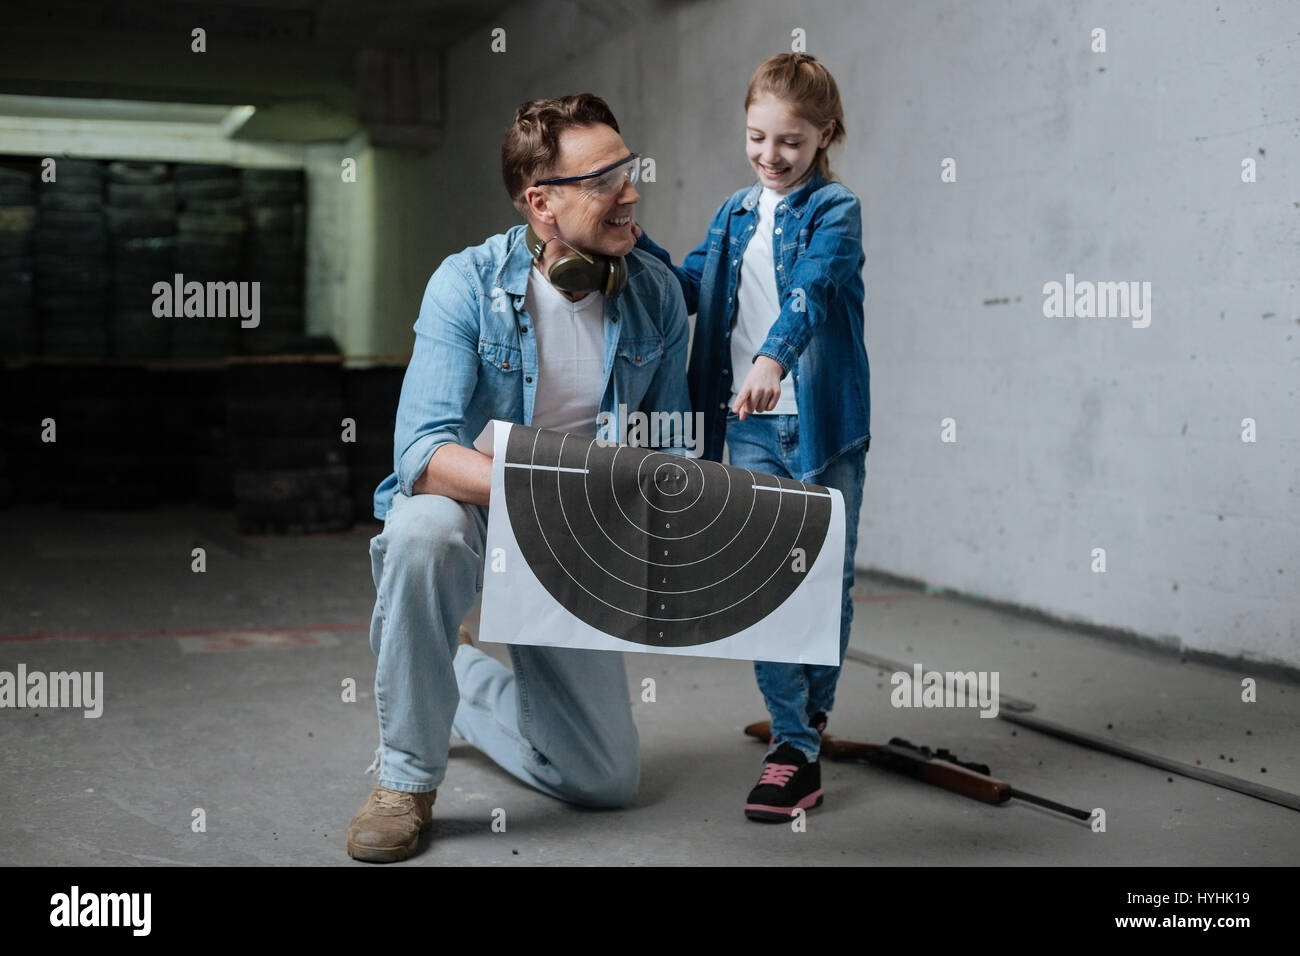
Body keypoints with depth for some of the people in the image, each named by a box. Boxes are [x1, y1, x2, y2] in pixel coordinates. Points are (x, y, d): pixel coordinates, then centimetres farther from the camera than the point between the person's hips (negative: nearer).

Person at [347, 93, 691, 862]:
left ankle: (457, 678, 32)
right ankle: (407, 778, -19)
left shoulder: (657, 294, -8)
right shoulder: (467, 285, -19)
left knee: (607, 782, 4)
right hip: (468, 511, -3)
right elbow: (423, 453, -30)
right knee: (424, 529, -41)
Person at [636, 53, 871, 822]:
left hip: (822, 420, -4)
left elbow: (810, 291, -22)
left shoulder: (835, 211, -4)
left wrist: (774, 357, -40)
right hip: (750, 422, 4)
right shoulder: (735, 215, 14)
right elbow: (691, 291, 15)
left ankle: (812, 715, 23)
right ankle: (795, 748, 7)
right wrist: (633, 239, 3)